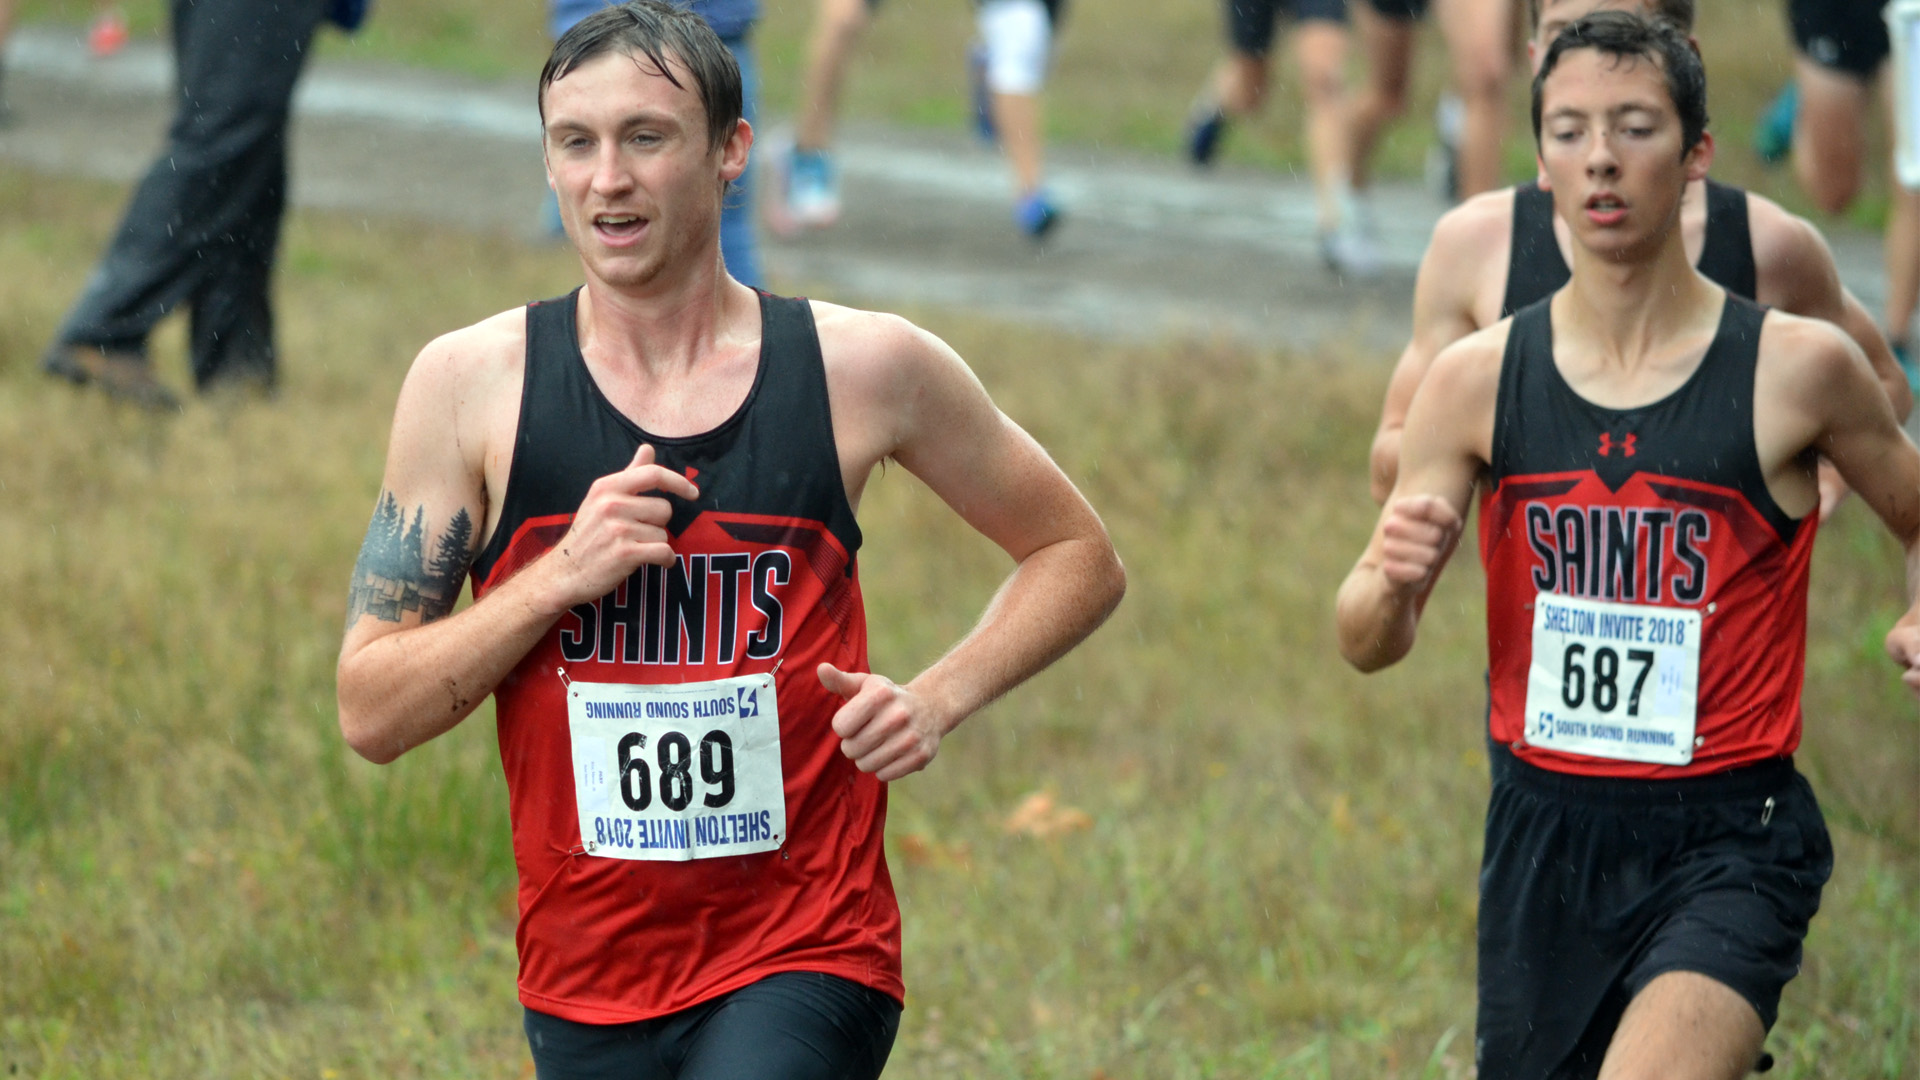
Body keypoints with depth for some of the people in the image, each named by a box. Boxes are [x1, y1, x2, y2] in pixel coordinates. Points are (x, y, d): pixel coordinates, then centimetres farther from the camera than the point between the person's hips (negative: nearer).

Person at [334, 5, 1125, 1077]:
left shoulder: (865, 368, -1)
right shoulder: (472, 384, -1)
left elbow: (1081, 558, 14)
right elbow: (371, 714, -3)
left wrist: (938, 699, -2)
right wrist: (561, 575, -15)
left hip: (806, 959, -2)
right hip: (585, 985, 2)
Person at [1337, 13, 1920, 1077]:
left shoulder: (1795, 369, -5)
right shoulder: (1478, 379, 1)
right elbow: (1365, 647, 3)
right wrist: (1390, 583, -20)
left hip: (1730, 840, -4)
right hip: (1543, 829, 4)